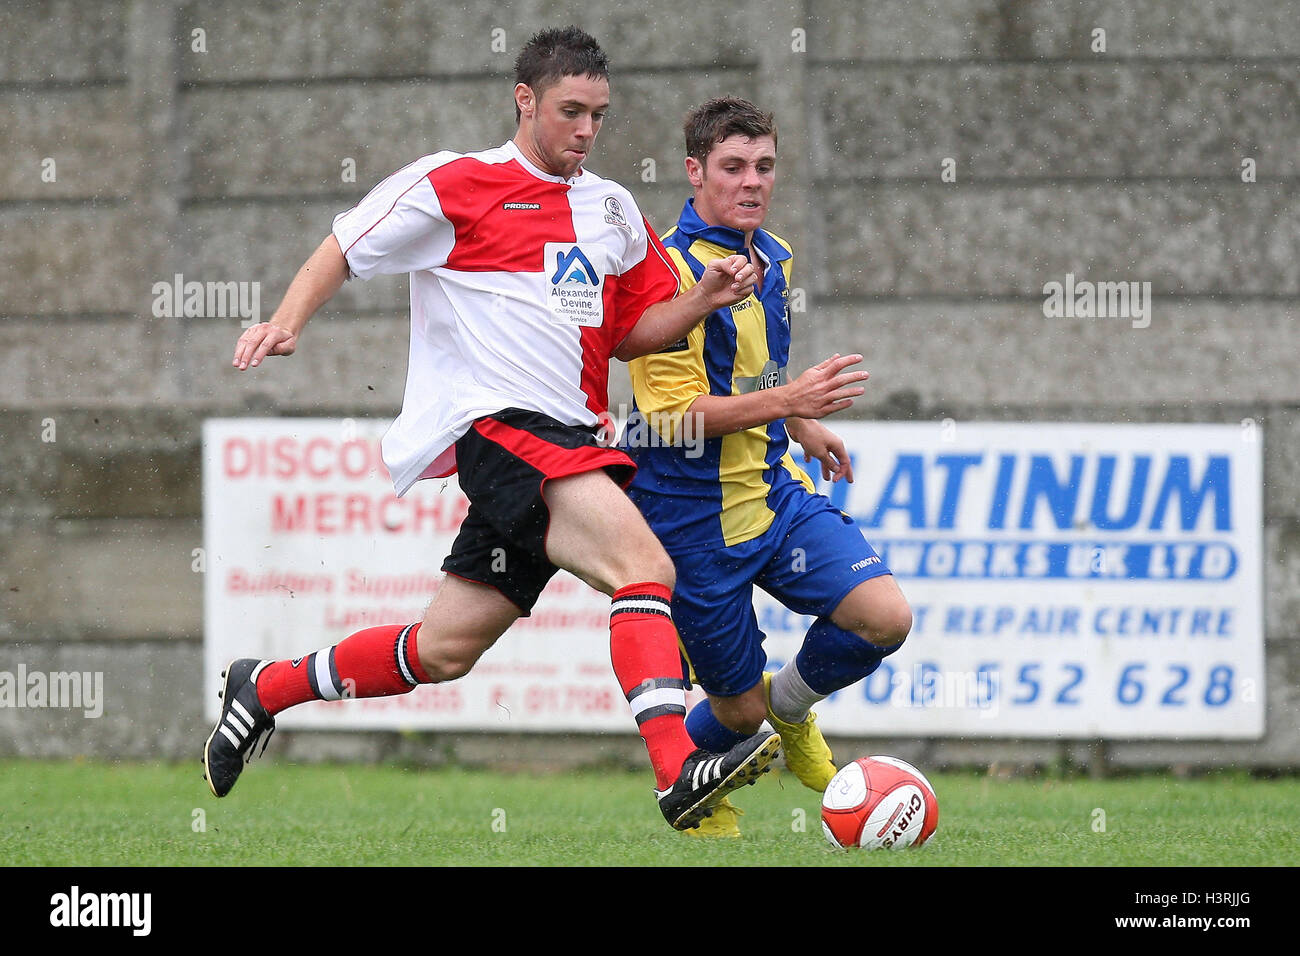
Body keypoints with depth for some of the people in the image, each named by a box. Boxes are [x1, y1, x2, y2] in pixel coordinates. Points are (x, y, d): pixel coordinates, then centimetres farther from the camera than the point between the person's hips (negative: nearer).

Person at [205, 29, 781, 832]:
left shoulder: (613, 210, 20)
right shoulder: (456, 185, 1)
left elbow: (630, 333, 23)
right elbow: (348, 247, 6)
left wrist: (704, 299, 5)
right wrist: (287, 322, -10)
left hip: (570, 442, 7)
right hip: (497, 422, -7)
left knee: (447, 650, 8)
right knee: (644, 564, -27)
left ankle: (265, 689, 28)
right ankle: (678, 768, -39)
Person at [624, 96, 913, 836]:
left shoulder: (773, 257, 8)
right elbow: (672, 413, -23)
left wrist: (804, 427, 27)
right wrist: (788, 401, -29)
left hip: (776, 489, 7)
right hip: (697, 514, -7)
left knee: (886, 616, -13)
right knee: (739, 707, 2)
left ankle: (791, 706, 18)